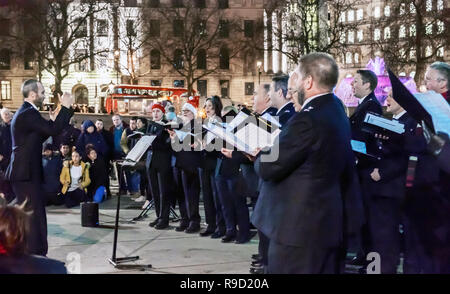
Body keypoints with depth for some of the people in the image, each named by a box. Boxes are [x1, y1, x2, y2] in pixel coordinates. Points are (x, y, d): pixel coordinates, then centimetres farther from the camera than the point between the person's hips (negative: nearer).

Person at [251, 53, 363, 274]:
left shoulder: (308, 119, -23)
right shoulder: (336, 110, 7)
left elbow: (268, 168, -18)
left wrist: (260, 154, 1)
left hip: (299, 225, -9)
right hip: (331, 221, 9)